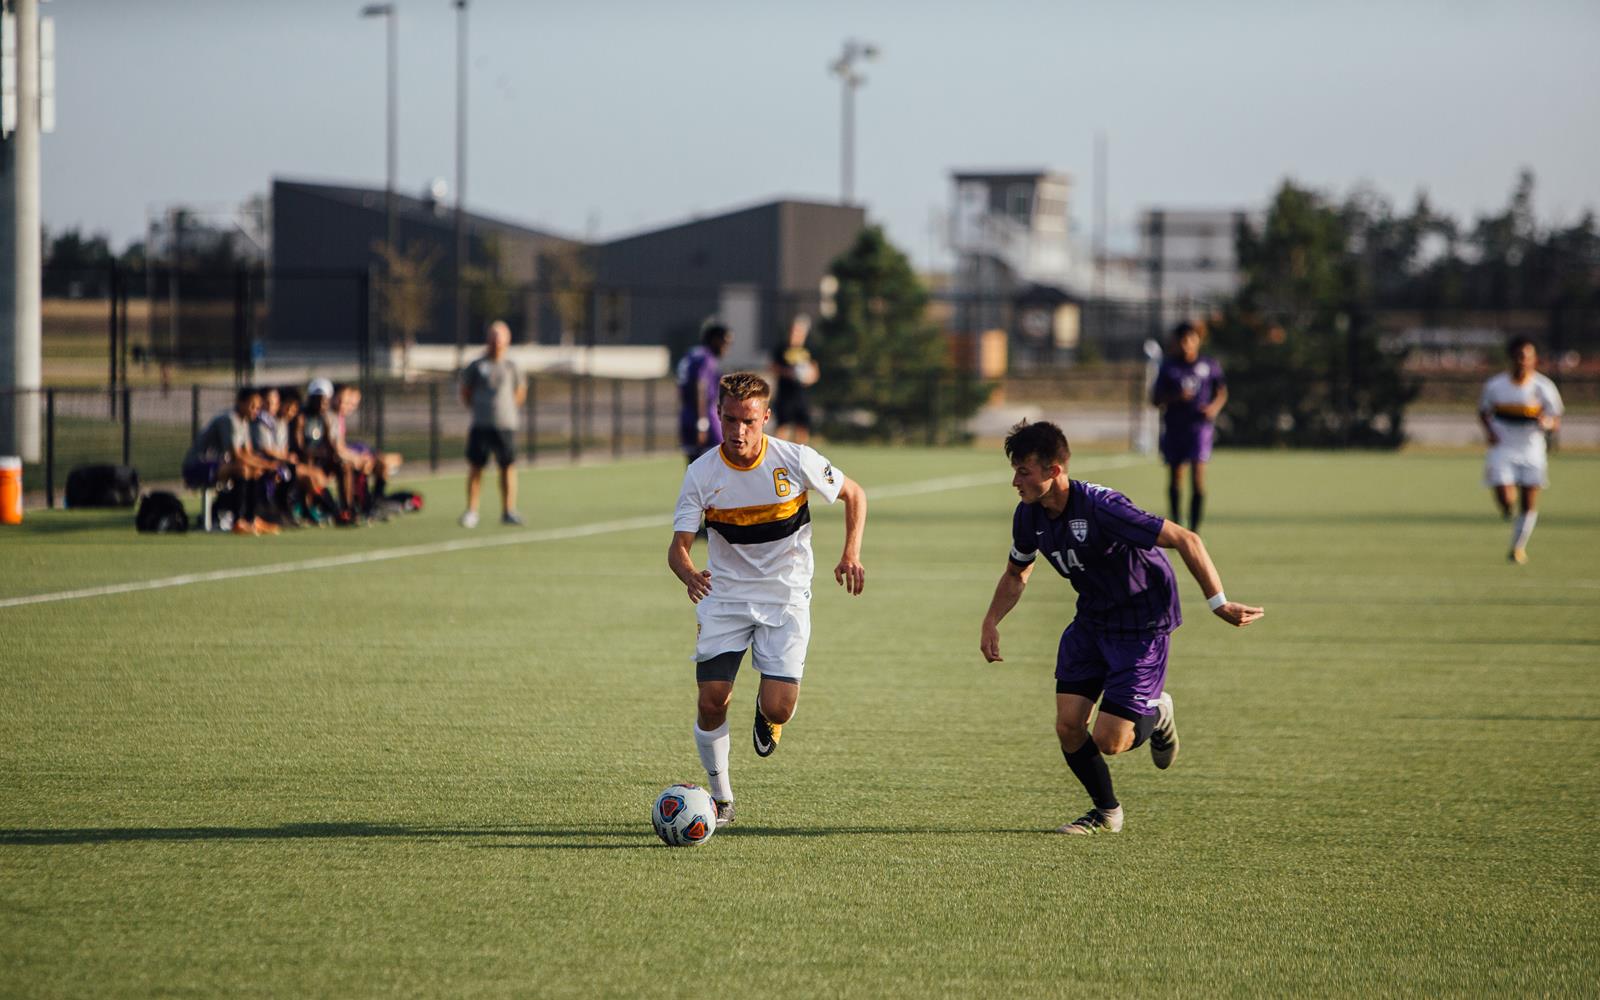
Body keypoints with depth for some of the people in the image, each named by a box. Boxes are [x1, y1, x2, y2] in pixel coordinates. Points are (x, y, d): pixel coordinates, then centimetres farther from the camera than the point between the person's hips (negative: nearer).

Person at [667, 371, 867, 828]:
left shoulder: (796, 461, -13)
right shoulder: (702, 473, -11)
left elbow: (854, 495, 3)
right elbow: (678, 546, -11)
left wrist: (851, 555, -10)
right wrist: (690, 576, -34)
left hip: (786, 597, -1)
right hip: (724, 596, 1)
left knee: (777, 709, -14)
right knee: (711, 701, -9)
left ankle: (767, 714, 26)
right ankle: (720, 797, 14)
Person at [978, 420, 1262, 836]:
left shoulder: (1101, 509, -31)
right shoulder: (1030, 515, -7)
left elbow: (1186, 540, -28)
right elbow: (1016, 573, 14)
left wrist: (1218, 602, -27)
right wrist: (991, 622, -2)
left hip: (1142, 624, -7)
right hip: (1091, 620, 7)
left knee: (1109, 741, -11)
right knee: (1068, 726, -3)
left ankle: (1156, 715, 23)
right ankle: (1106, 812, 21)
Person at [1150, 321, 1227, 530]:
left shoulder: (1209, 366, 4)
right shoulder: (1168, 367, 3)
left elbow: (1222, 392, 16)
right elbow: (1155, 398, 3)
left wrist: (1214, 407, -5)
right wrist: (1175, 397, -15)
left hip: (1199, 425, -2)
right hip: (1174, 426, 2)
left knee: (1198, 475, -14)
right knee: (1175, 476, 7)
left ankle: (1194, 528, -12)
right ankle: (1175, 523, 24)